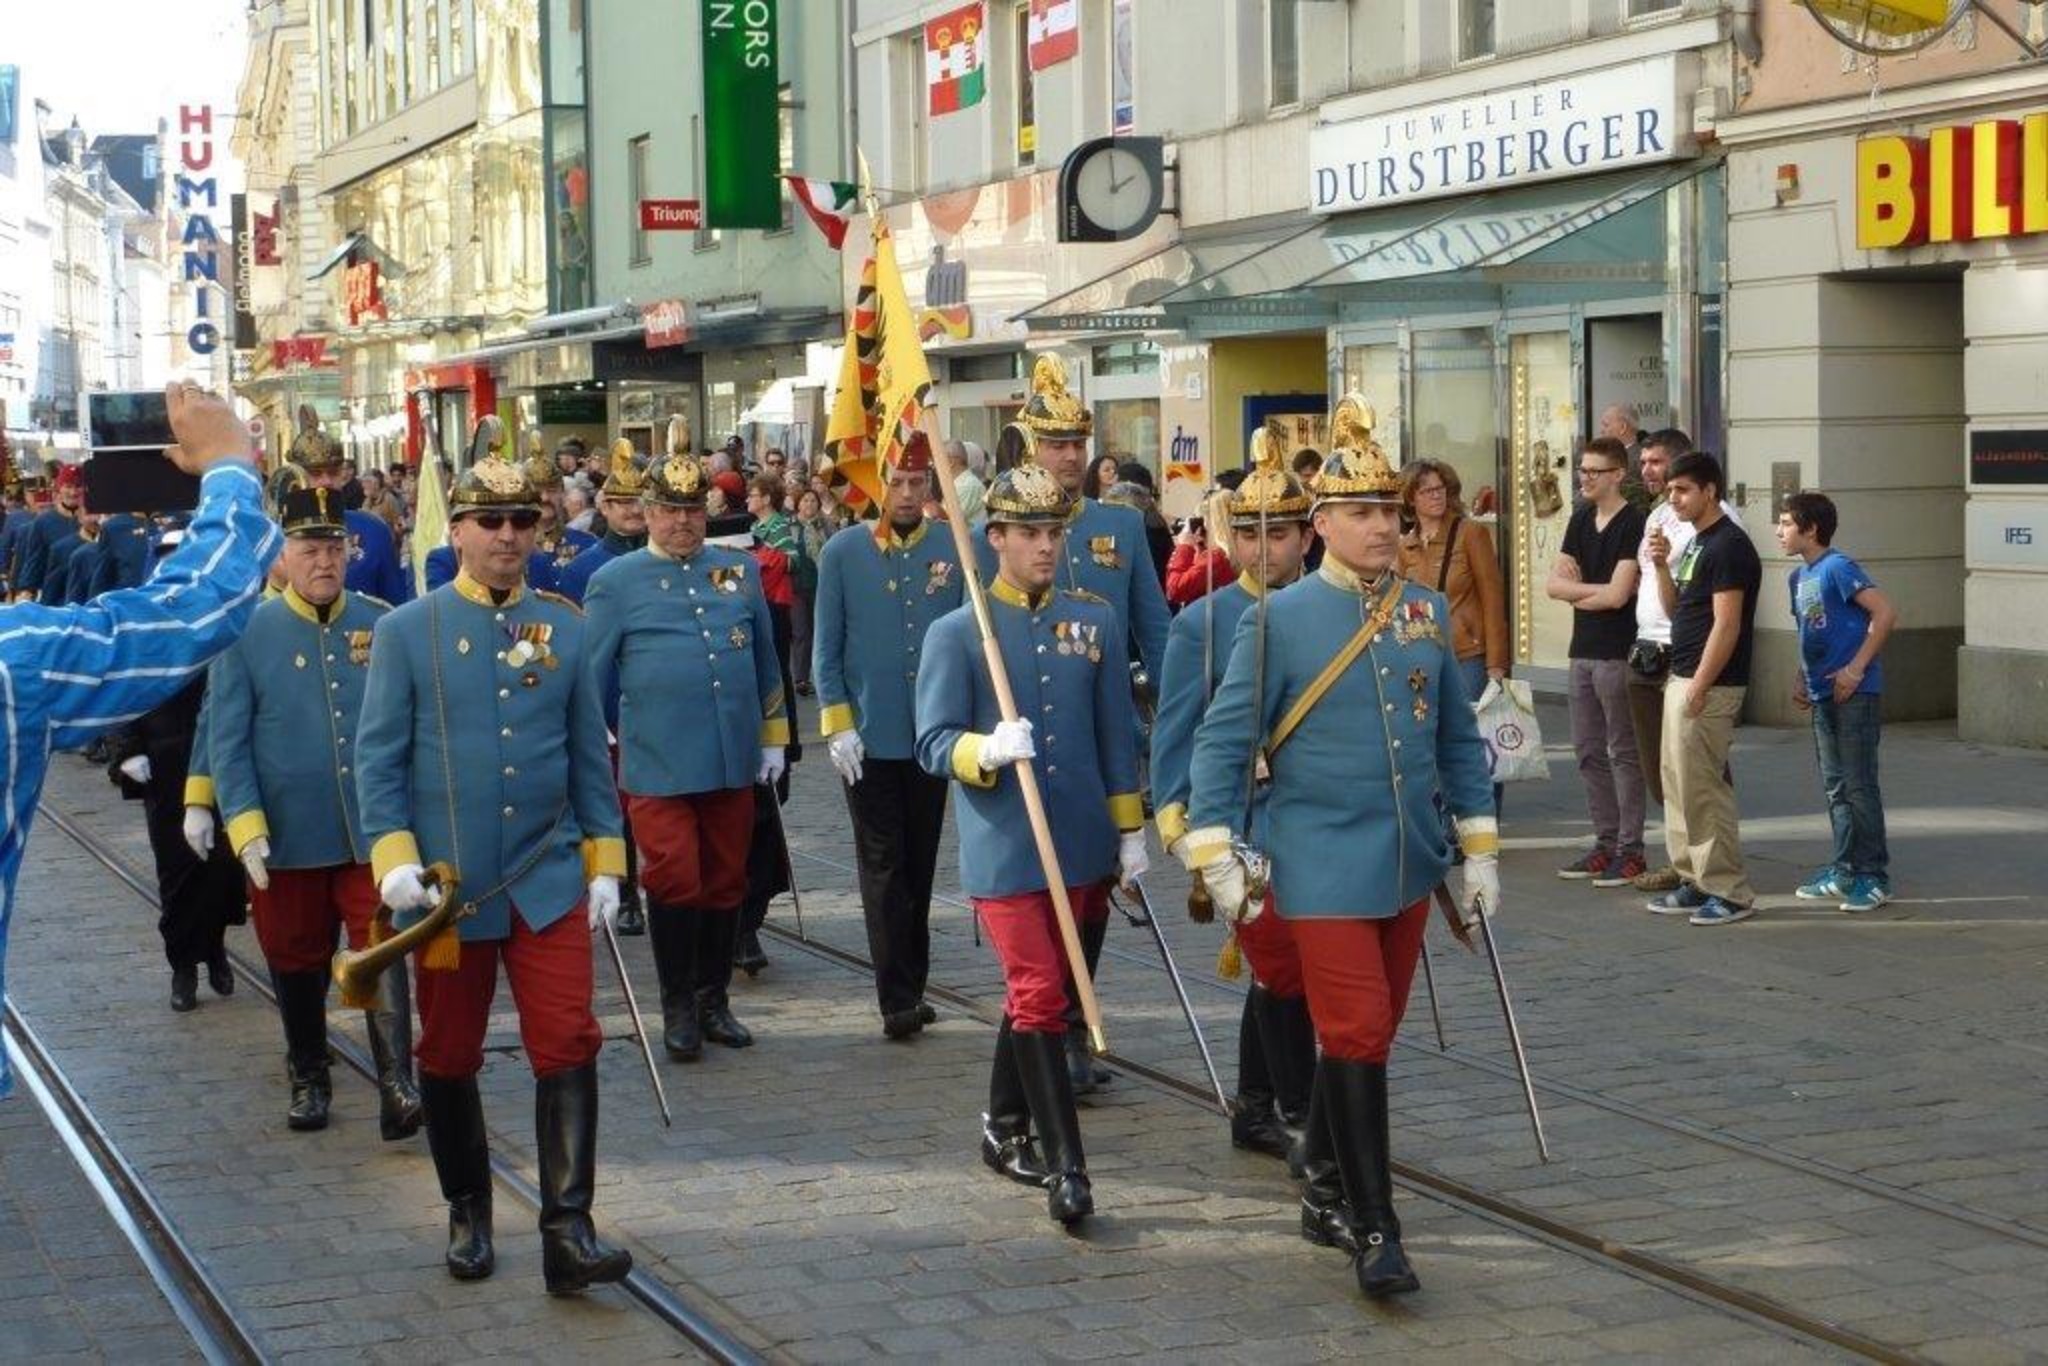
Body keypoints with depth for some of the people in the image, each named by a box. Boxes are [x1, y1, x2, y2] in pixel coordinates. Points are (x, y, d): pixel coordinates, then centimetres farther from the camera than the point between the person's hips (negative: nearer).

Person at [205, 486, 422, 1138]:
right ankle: (308, 1081, 30)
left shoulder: (383, 625, 2)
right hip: (289, 839, 0)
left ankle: (396, 1086, -9)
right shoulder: (246, 635, -3)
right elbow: (226, 741, -3)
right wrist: (245, 826, -11)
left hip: (375, 833, 0)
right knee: (298, 963, 13)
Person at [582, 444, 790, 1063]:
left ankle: (713, 1000, 23)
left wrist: (773, 735, 15)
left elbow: (766, 660, 17)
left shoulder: (740, 569, 10)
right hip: (656, 767, -4)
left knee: (725, 883, 10)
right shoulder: (615, 582, 0)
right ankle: (678, 1007, 9)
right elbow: (590, 676, 4)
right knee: (675, 883, -6)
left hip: (733, 763, 4)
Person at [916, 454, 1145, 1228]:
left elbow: (1117, 736, 11)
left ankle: (1005, 1131, 32)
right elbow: (933, 743, -8)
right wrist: (987, 750, -28)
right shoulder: (956, 633, -4)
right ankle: (1067, 1168, -6)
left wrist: (1130, 830, 9)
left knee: (1034, 993, 16)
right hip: (1004, 853, -4)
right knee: (1040, 998, -8)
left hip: (1083, 847, 4)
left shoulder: (1095, 623, 7)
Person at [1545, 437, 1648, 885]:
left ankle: (1630, 849, 0)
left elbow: (1617, 595, -17)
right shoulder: (1581, 520, 13)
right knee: (1589, 751, 11)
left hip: (1617, 651, -8)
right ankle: (1605, 843, 19)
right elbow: (1554, 584, 8)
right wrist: (1598, 590, -6)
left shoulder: (1632, 524, -11)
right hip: (1583, 649, 8)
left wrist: (1578, 592, -3)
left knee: (1623, 752, -3)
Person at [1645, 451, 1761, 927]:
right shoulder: (1697, 542, 16)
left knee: (1702, 789, -8)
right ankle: (1695, 882, 20)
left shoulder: (1728, 545, -15)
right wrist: (1663, 566, 4)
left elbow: (1727, 624, -20)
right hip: (1681, 678, 10)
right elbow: (1674, 609, 20)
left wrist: (1699, 687, -21)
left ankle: (1729, 892, -2)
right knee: (1679, 785, 13)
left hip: (1710, 686, -10)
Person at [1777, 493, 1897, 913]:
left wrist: (1856, 668, -20)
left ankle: (1873, 876, 1)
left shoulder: (1838, 568, -13)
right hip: (1822, 695, 9)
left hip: (1855, 694, -9)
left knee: (1859, 785, -5)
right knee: (1835, 787, 13)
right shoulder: (1799, 577, 14)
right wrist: (1801, 677, 11)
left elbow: (1885, 613, -20)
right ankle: (1844, 870, 20)